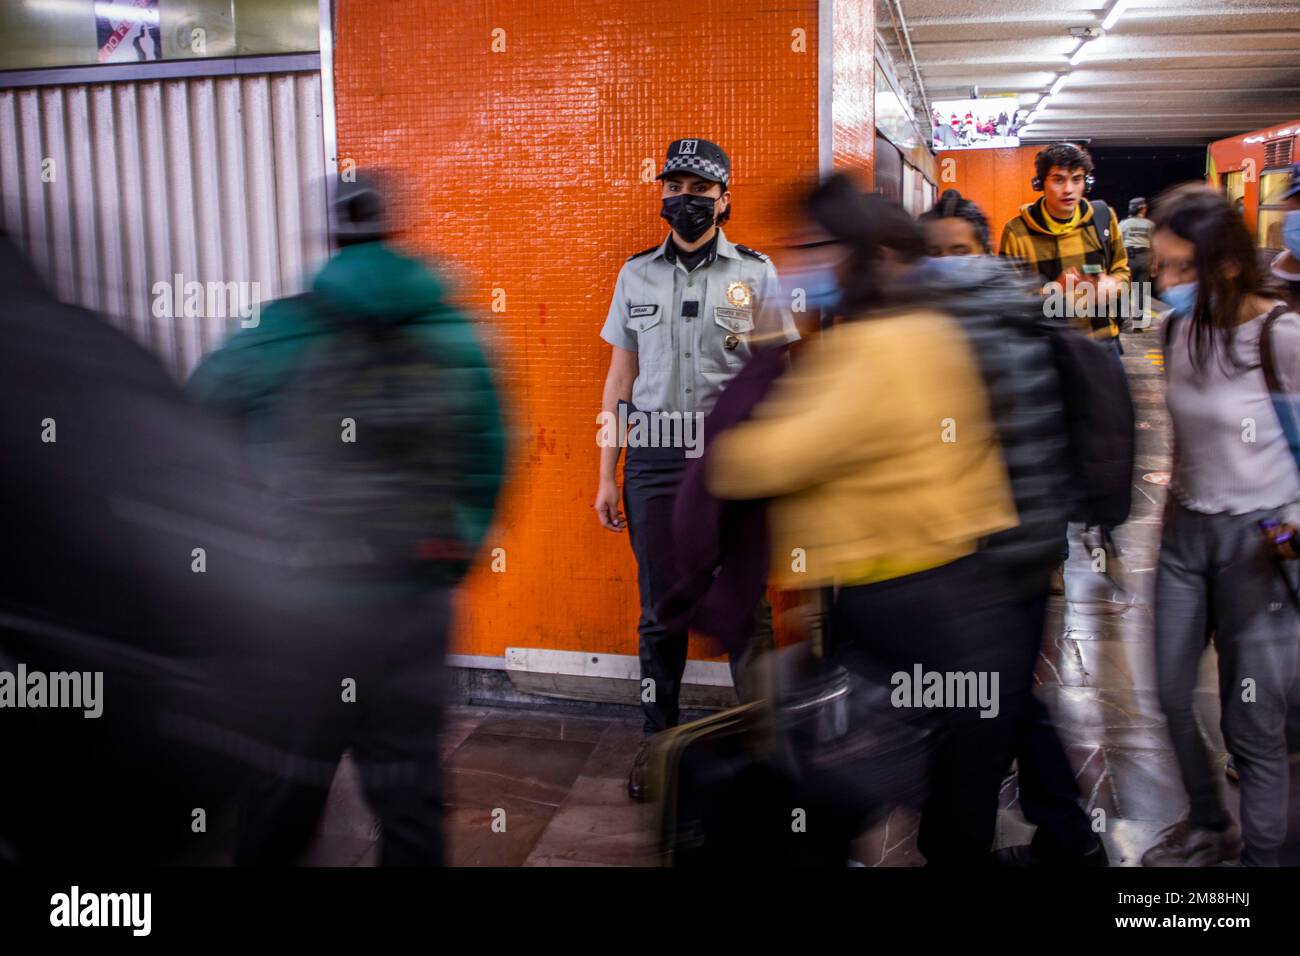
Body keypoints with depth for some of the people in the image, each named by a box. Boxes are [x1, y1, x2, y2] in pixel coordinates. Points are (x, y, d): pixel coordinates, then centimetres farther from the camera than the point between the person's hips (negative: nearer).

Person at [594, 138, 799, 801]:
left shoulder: (755, 273, 3)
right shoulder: (637, 274, 9)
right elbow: (619, 379, 11)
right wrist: (606, 477, 7)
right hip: (654, 457, 2)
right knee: (660, 608, 8)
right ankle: (659, 737, 23)